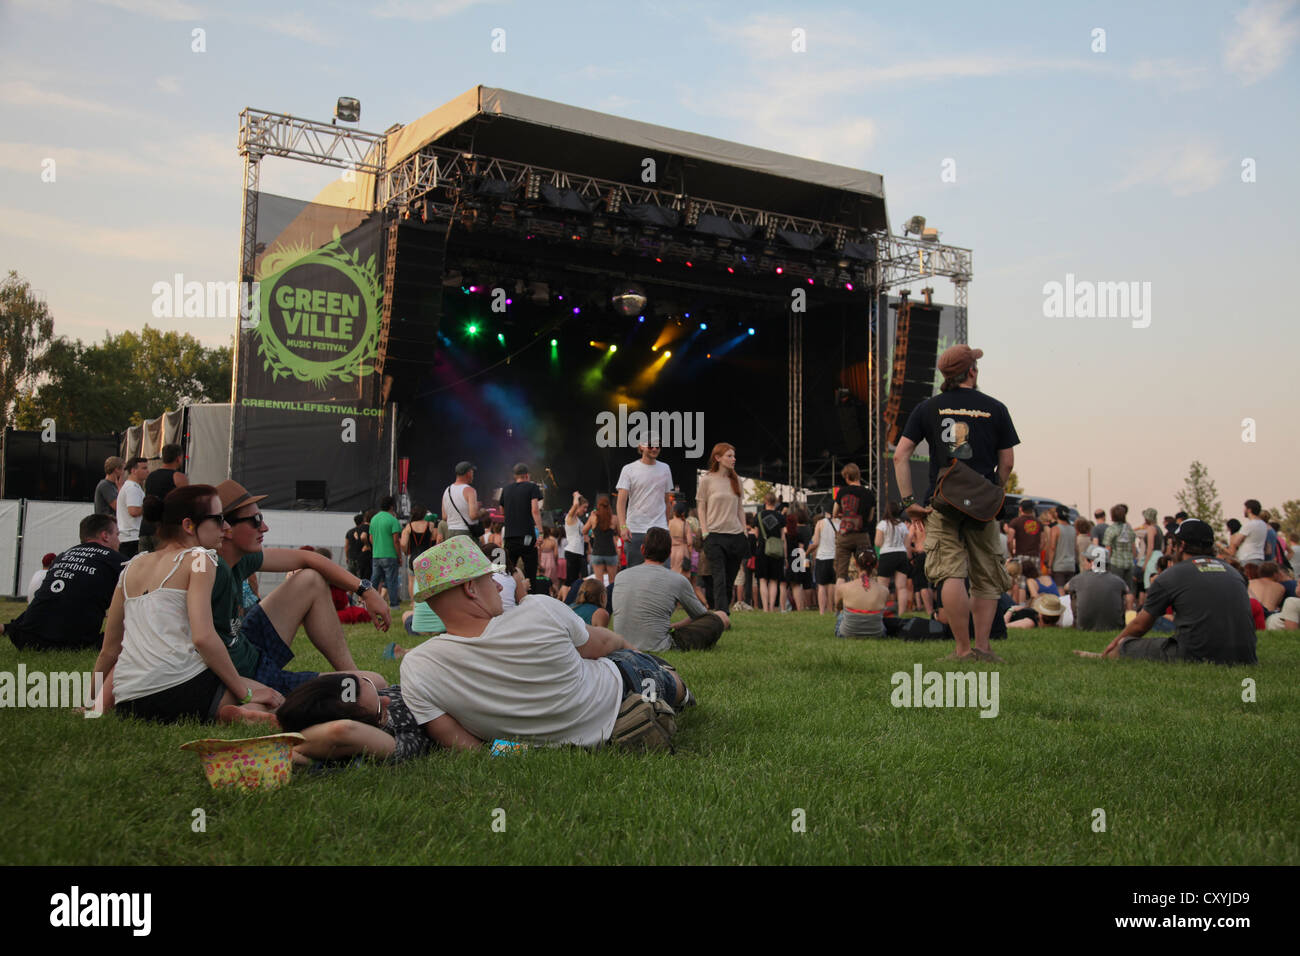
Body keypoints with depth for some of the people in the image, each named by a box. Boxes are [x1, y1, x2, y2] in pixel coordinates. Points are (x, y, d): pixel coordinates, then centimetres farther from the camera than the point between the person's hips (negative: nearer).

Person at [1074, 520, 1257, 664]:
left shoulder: (1170, 576, 2)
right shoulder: (1233, 572, 16)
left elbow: (1140, 625, 13)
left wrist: (1116, 642, 32)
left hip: (1196, 657, -6)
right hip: (1244, 660, 6)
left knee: (1125, 645, 12)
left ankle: (1102, 659, 40)